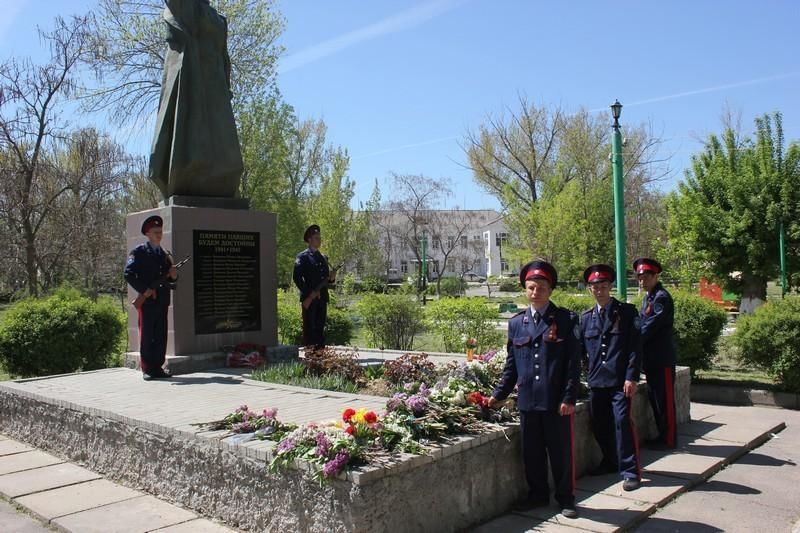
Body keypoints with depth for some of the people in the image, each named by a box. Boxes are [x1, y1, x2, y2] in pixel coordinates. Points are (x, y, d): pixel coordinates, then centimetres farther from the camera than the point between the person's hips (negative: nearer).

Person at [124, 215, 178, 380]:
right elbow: (128, 274, -8)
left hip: (162, 301, 6)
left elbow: (170, 279, 24)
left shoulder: (164, 254, 19)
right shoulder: (138, 252, 0)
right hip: (147, 300, -6)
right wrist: (144, 290, -15)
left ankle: (158, 367, 13)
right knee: (146, 336, -1)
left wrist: (173, 276, 1)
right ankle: (147, 369, 4)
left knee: (161, 336, 7)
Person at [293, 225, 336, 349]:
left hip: (322, 298, 6)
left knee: (320, 328, 8)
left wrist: (331, 278, -1)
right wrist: (308, 294, -14)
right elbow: (296, 277, -9)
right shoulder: (302, 257, -2)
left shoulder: (323, 258, 19)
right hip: (309, 299, -6)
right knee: (309, 328, -5)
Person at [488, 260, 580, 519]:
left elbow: (573, 363, -5)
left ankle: (565, 498, 24)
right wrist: (499, 394, 9)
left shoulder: (567, 320, -3)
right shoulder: (516, 323, 8)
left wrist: (569, 398, -11)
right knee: (531, 452, 12)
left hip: (557, 401, -3)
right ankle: (538, 494, 30)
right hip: (527, 400, 3)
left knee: (561, 452, 8)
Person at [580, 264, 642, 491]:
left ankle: (630, 470, 2)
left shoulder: (627, 312, -1)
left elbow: (635, 347, -5)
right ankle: (610, 462, 30)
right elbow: (580, 348, 15)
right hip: (596, 381, 5)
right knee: (600, 425, 11)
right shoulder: (586, 317, 12)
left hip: (620, 381, -4)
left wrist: (631, 377, -12)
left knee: (623, 422, -9)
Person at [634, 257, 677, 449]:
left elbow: (651, 326, -20)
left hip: (662, 359, -9)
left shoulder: (662, 297, -14)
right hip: (651, 359, 9)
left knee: (665, 400, 0)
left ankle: (669, 439, 10)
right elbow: (642, 324, 15)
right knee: (654, 398, 15)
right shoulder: (648, 298, 15)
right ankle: (662, 435, 26)